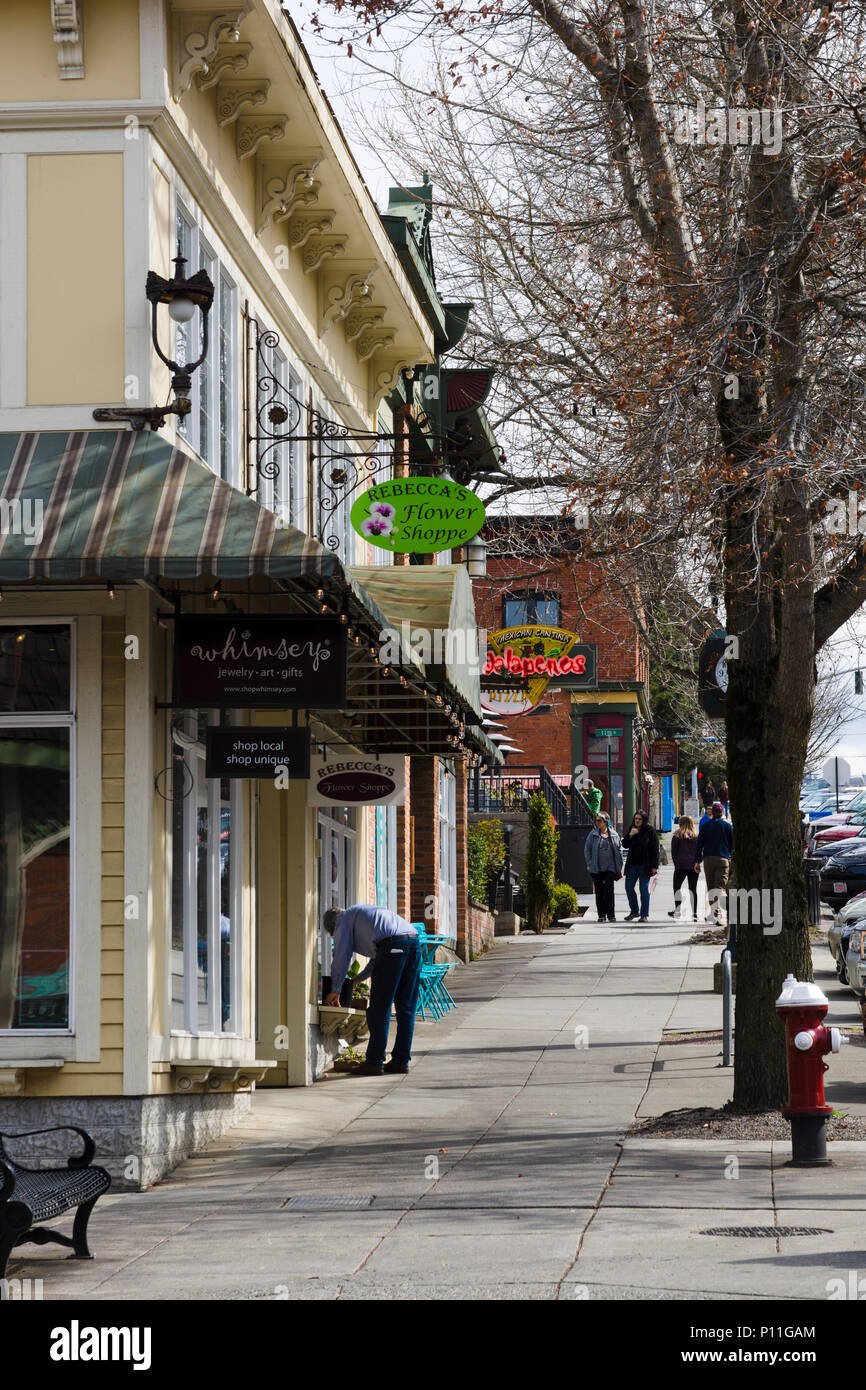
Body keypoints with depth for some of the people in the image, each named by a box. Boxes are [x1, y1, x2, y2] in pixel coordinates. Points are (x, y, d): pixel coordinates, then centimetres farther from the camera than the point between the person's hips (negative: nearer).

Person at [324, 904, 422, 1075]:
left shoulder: (343, 919, 16)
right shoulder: (363, 912, 39)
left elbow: (341, 957, 11)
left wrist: (335, 990, 17)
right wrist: (360, 977, 48)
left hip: (393, 946, -8)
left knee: (379, 1010, -2)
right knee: (406, 1008, 12)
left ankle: (375, 1062, -1)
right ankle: (402, 1060, 14)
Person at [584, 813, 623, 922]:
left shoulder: (614, 834, 4)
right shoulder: (593, 834, 3)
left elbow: (619, 849, 9)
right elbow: (587, 850, 5)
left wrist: (619, 866, 3)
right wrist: (590, 864, -4)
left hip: (610, 867, -1)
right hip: (596, 868, 1)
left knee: (609, 890, -8)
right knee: (599, 891, 4)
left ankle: (610, 914, -3)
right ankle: (601, 915, 10)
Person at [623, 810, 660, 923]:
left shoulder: (649, 831, -4)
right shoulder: (632, 829, 11)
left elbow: (655, 849, -5)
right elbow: (625, 845, 8)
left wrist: (654, 866, -10)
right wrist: (630, 835, -10)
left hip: (644, 865, -5)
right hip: (632, 864, 5)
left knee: (644, 889, -3)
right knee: (628, 888, 5)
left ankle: (645, 915, 3)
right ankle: (634, 911, 22)